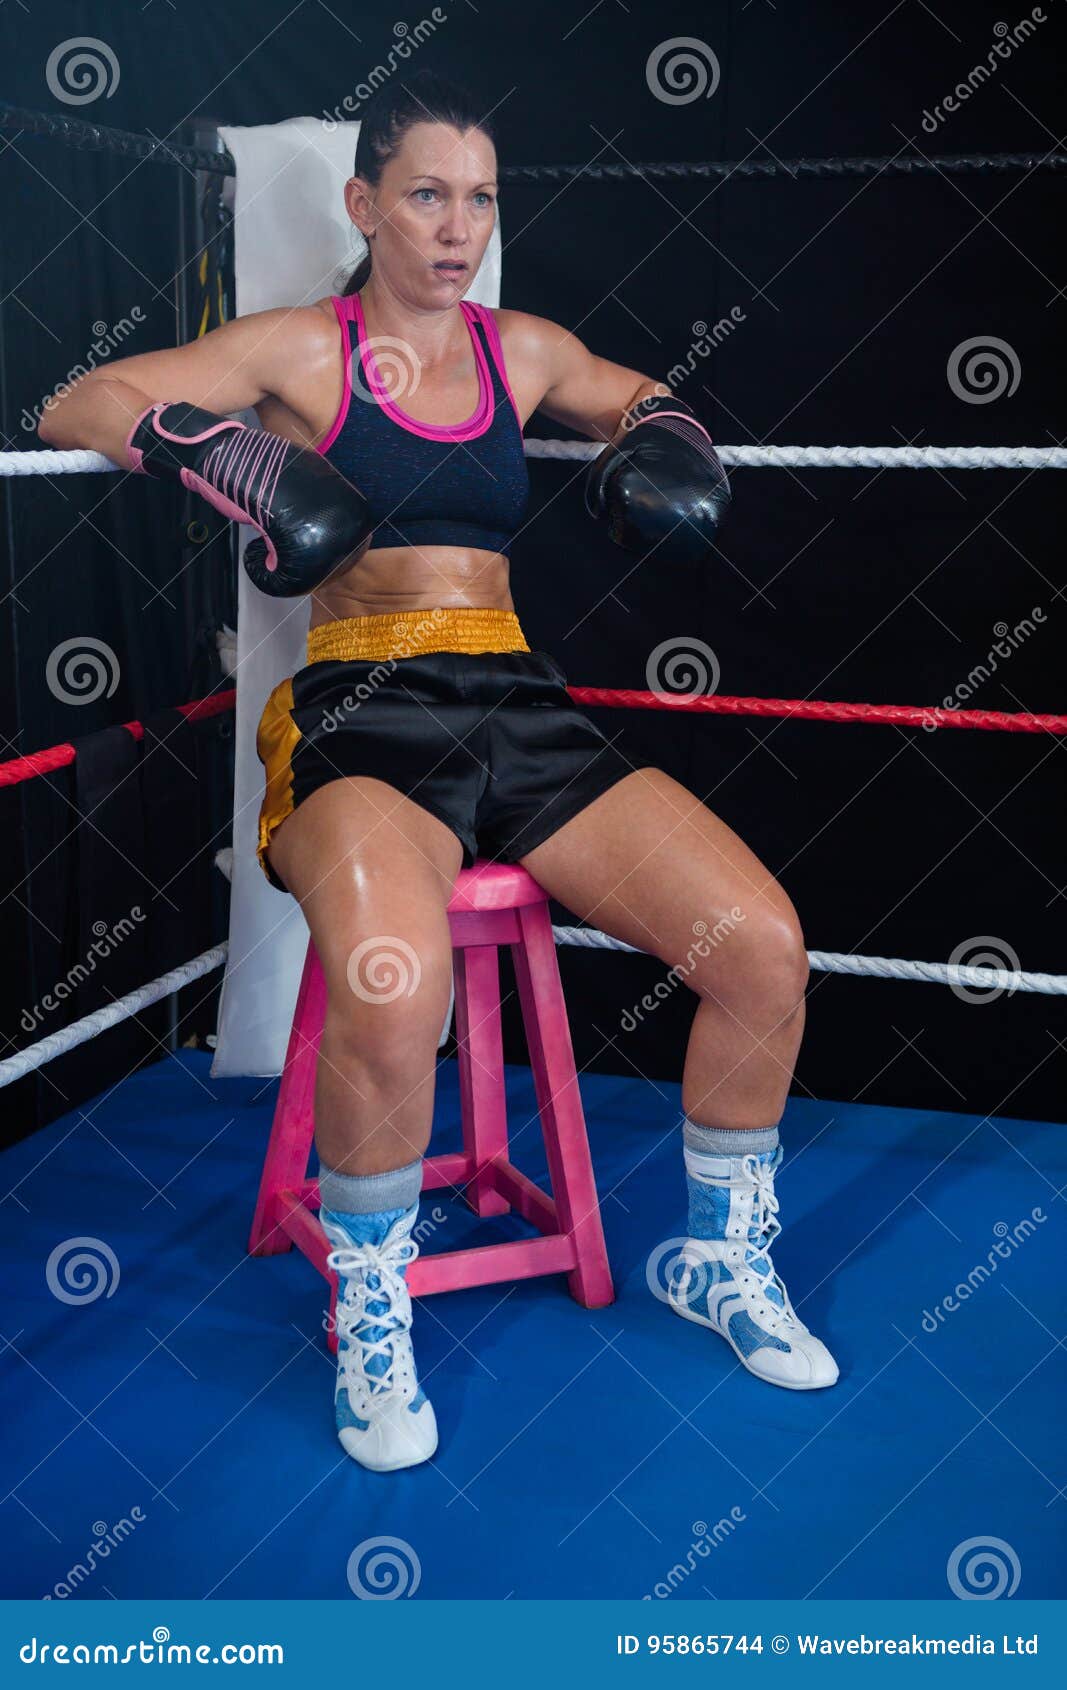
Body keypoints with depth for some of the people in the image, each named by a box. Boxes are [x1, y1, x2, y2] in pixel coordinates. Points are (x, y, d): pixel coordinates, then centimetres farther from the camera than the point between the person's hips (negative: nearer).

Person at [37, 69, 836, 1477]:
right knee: (392, 994, -37)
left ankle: (724, 1262, 11)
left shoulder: (525, 351, 19)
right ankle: (372, 1319, -8)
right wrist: (215, 450, -14)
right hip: (361, 715, -4)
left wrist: (664, 436, 15)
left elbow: (642, 399, 39)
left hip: (521, 711, 5)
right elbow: (77, 407, 4)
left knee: (765, 947, -15)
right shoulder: (302, 349, 8)